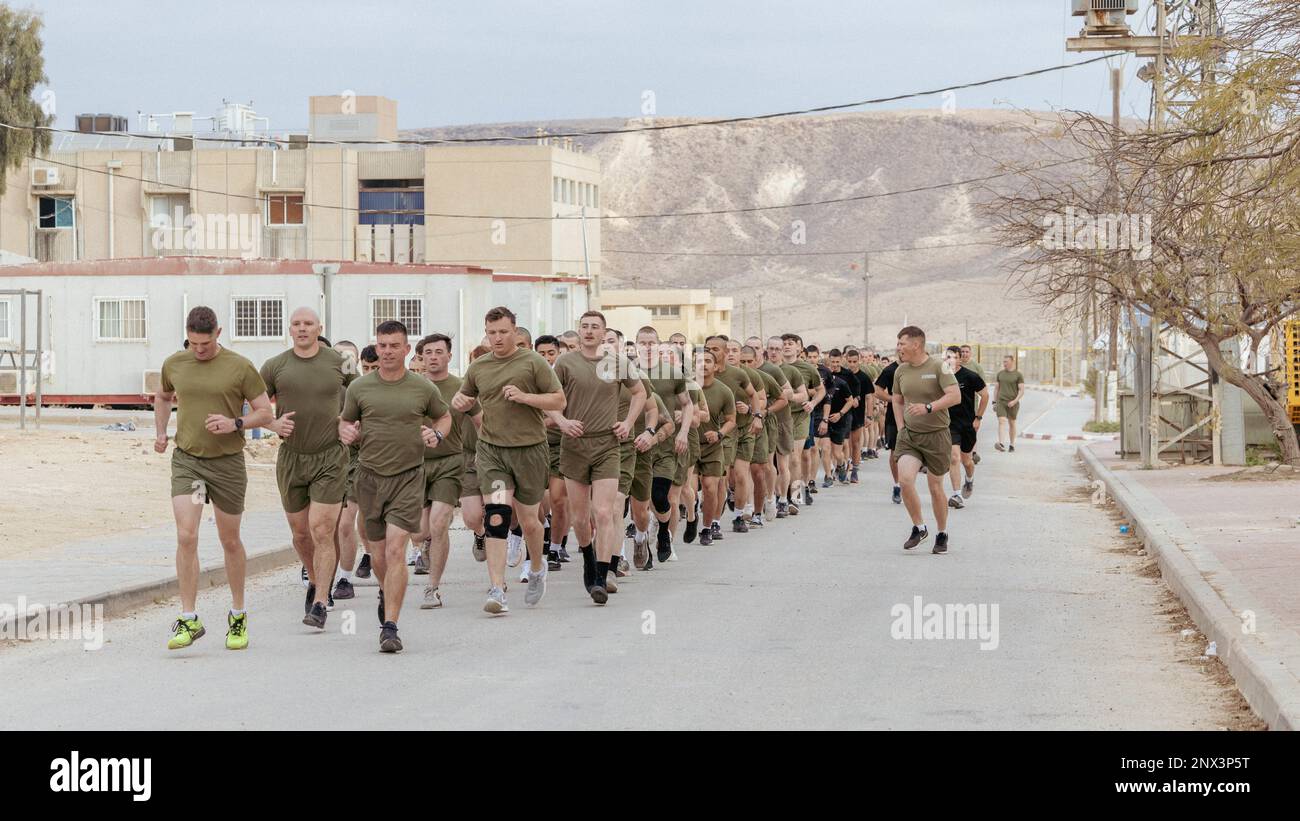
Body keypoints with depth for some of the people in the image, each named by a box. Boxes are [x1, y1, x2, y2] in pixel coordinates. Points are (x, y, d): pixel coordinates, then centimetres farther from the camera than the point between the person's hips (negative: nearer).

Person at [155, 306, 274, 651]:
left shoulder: (240, 367, -6)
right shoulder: (174, 364, 4)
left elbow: (265, 412, -2)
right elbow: (163, 396, 25)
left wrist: (235, 424, -19)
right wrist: (160, 432, 12)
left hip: (227, 463, -1)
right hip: (186, 460, 1)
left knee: (230, 541, 10)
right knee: (186, 537, -13)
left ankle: (238, 616, 27)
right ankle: (189, 620, -10)